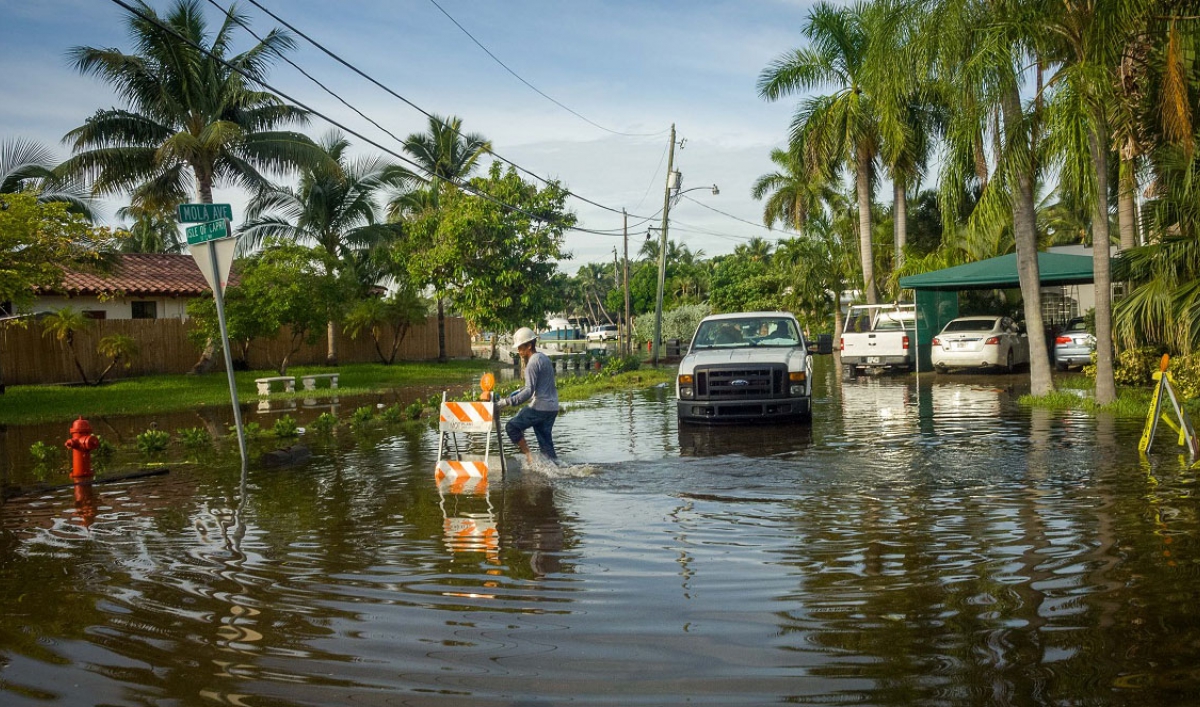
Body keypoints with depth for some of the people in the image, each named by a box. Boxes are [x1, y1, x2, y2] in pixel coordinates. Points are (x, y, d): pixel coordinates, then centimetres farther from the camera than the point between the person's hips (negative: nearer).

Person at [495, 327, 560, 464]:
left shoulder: (533, 362, -14)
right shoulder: (544, 358, 14)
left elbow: (529, 391, -21)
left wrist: (507, 402, -23)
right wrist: (519, 391, 23)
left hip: (540, 407, -9)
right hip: (552, 407, 9)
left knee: (512, 426, 1)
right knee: (546, 442, 13)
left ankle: (529, 458, -4)